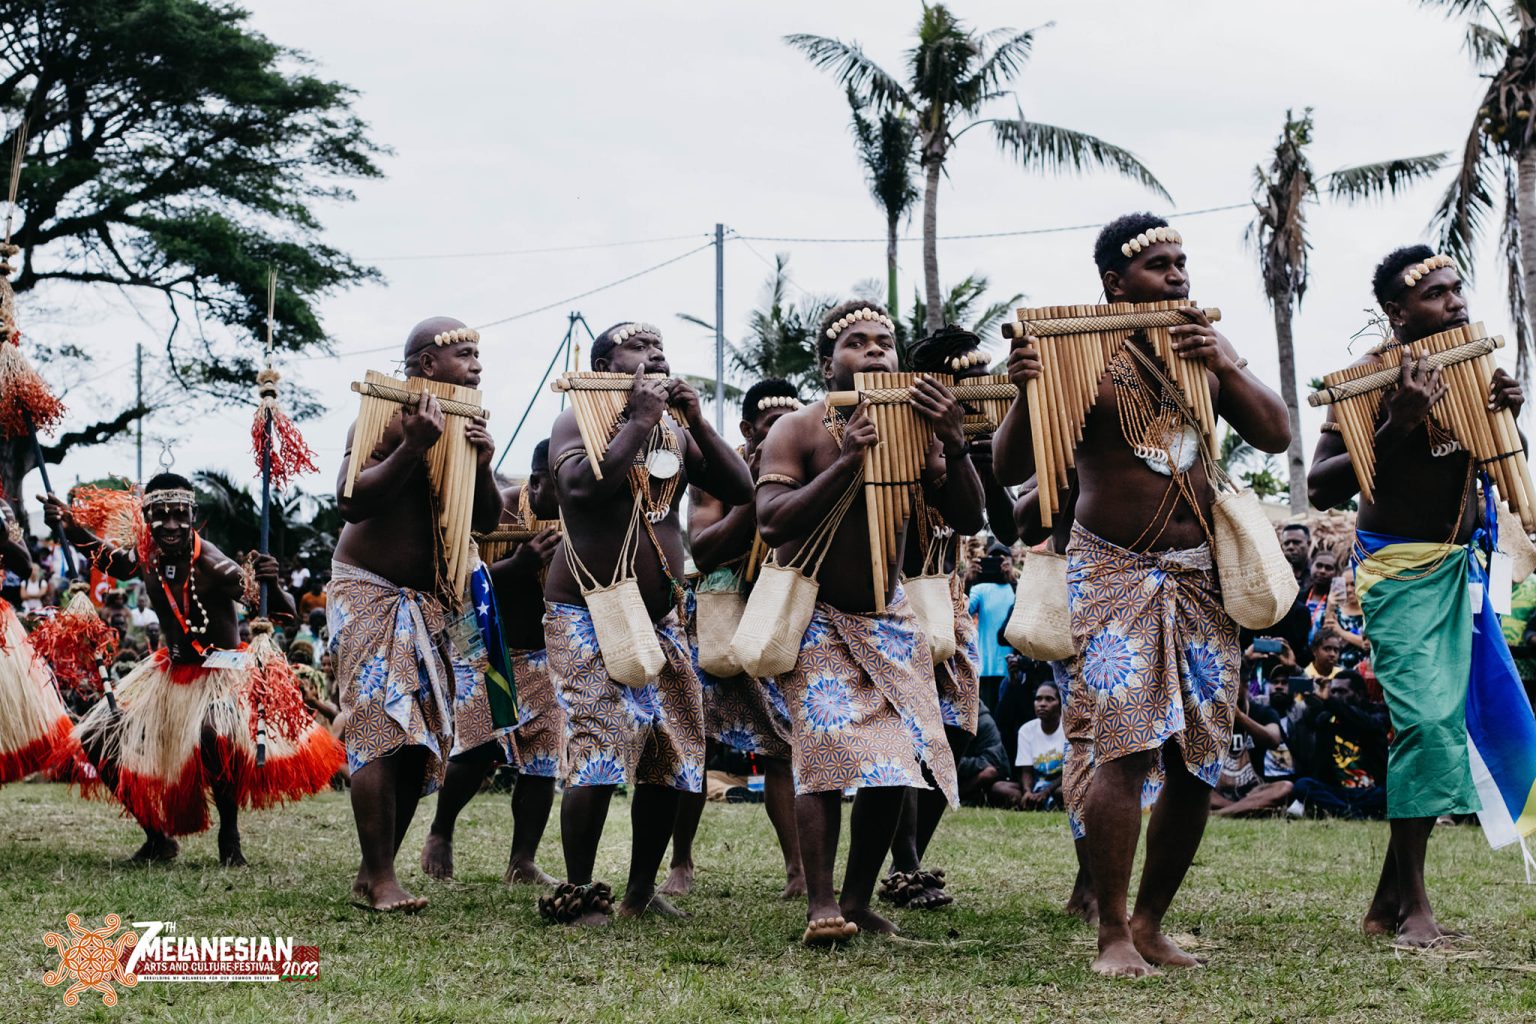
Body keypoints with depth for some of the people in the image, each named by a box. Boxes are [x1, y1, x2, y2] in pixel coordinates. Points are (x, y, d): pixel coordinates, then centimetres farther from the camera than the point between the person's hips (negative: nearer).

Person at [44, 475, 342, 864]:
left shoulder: (213, 567, -24)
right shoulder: (147, 559, -7)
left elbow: (283, 617, -28)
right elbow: (104, 557, 17)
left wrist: (271, 584, -50)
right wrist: (67, 525, -1)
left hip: (221, 672, -7)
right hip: (171, 672, 7)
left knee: (216, 734, -39)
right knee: (98, 742, 4)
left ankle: (229, 836, -16)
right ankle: (158, 837, 19)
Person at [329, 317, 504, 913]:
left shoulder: (464, 428, 9)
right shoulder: (385, 421, -12)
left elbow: (487, 521, 8)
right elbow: (351, 503, -23)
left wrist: (482, 467, -11)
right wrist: (415, 446, -29)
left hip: (427, 605, 8)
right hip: (368, 594, -8)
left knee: (422, 741, 4)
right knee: (381, 728, -15)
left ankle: (373, 875, 11)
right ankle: (380, 880, -15)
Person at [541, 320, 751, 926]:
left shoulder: (677, 432, 12)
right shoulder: (577, 423, -5)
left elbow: (739, 490, 2)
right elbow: (582, 487, -26)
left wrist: (695, 420, -8)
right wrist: (641, 419, -21)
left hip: (661, 618, 7)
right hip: (589, 615, -7)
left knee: (672, 754, 5)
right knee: (598, 745, -18)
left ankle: (642, 890, 15)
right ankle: (577, 894, -13)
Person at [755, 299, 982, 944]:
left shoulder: (914, 430, -2)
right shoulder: (797, 432, -12)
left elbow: (967, 520, -9)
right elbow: (771, 521, -24)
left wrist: (954, 447, -27)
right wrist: (848, 460, -32)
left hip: (887, 618, 5)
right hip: (815, 616, -5)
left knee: (899, 756, -2)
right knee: (828, 749, -18)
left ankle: (858, 902, 8)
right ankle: (821, 908, -18)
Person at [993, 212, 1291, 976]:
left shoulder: (1206, 347, 10)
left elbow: (1276, 435, 5)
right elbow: (1011, 469, -9)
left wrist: (1225, 366, -11)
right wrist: (1025, 389, -29)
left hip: (1200, 577, 5)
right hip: (1116, 575, -5)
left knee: (1197, 762, 5)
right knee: (1124, 750, -17)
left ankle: (1151, 922, 17)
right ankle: (1112, 934, -10)